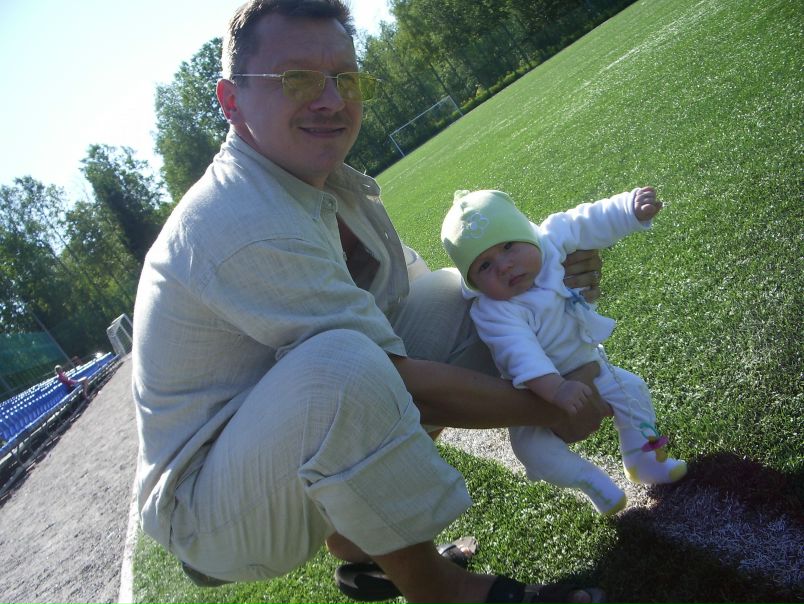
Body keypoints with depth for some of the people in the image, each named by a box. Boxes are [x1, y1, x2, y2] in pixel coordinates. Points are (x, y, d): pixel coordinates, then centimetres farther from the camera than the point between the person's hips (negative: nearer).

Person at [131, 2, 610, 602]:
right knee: (341, 365, -39)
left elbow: (413, 286, 9)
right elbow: (404, 382, -25)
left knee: (460, 299, 2)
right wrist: (547, 410, -12)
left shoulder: (328, 180, 1)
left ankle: (362, 543, 9)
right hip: (210, 518, -9)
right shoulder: (245, 227, -29)